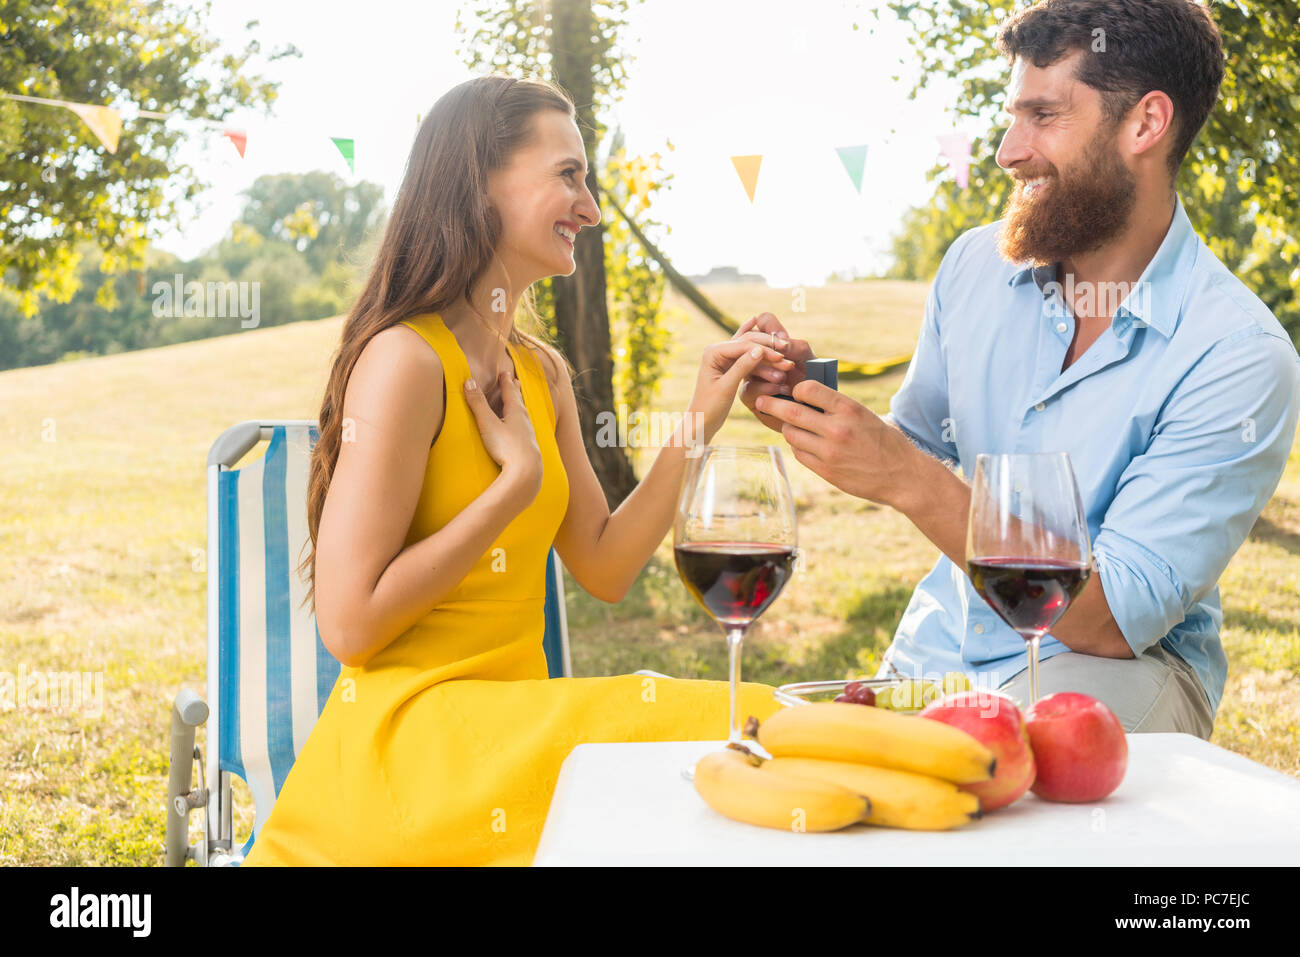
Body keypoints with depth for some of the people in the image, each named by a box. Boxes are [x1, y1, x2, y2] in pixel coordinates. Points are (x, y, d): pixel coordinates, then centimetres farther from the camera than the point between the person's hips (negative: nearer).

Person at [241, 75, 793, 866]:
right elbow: (350, 622, -18)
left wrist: (698, 425, 4)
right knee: (744, 735, -21)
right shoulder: (405, 360, -14)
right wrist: (519, 482, -14)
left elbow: (603, 569, 12)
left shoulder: (543, 373, 12)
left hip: (511, 724, 8)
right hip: (410, 736, -7)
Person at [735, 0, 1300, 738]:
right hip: (936, 651, 5)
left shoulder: (1240, 357, -18)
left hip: (1123, 669, -5)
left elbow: (1118, 618, -22)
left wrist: (910, 480, -29)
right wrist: (807, 397, -8)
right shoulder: (975, 264, 0)